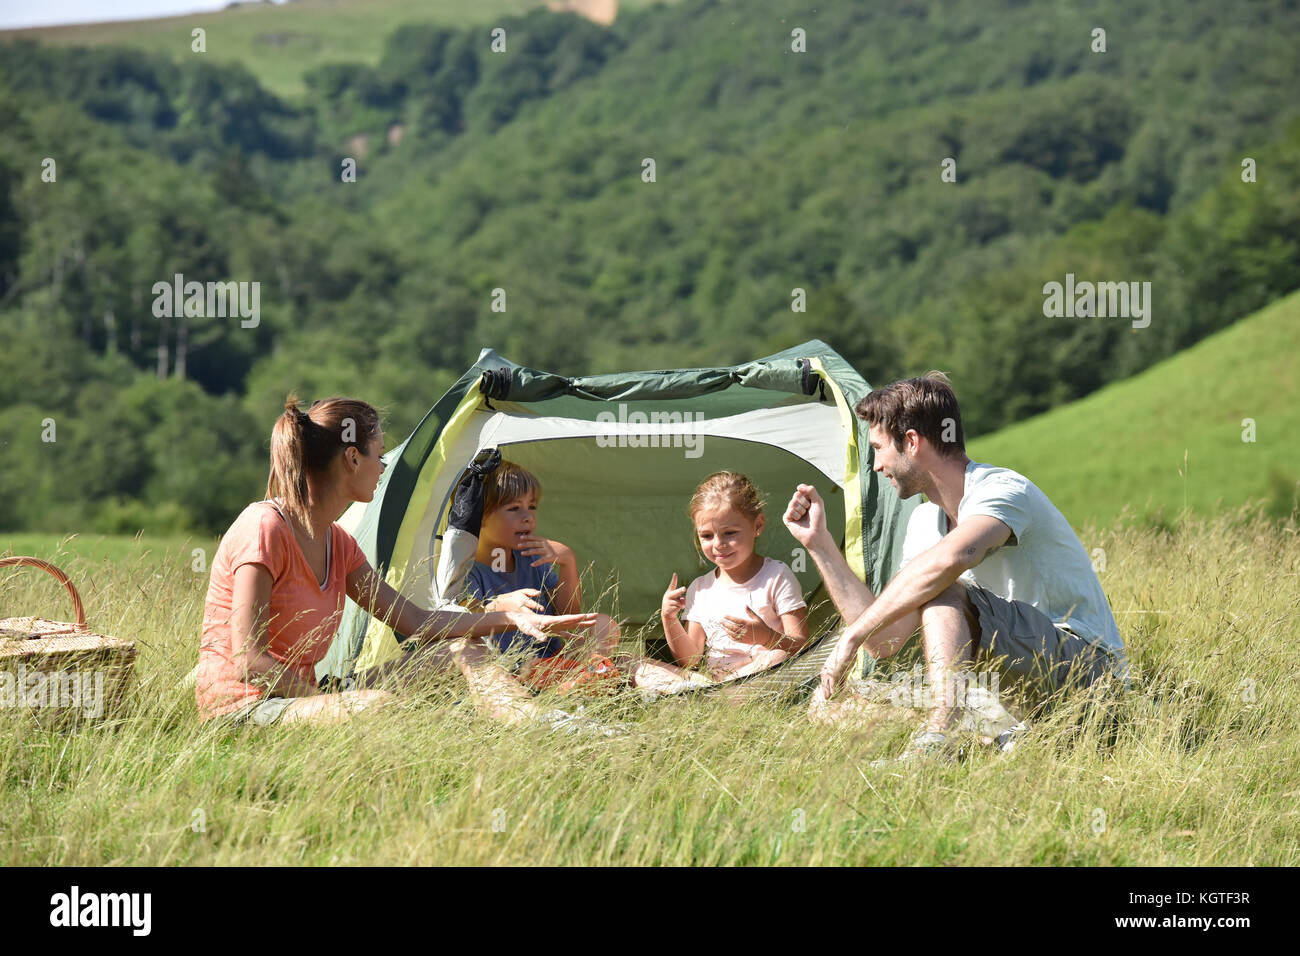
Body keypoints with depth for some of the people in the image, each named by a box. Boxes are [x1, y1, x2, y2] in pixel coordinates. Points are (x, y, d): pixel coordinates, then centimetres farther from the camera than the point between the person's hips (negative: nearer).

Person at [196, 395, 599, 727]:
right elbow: (248, 660, -21)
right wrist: (326, 700, -19)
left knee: (456, 653, -2)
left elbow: (414, 620, 15)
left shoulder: (337, 543, 11)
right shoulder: (264, 528, -17)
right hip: (241, 708, -9)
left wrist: (512, 618, 8)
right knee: (378, 705, -38)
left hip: (300, 695, 9)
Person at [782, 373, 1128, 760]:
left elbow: (950, 558, -39)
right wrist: (819, 543, 7)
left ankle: (940, 734, -41)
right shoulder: (925, 522, 12)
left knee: (942, 592, -29)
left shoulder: (1004, 489, -15)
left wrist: (852, 636, -35)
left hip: (1093, 671, -8)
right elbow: (884, 639, 7)